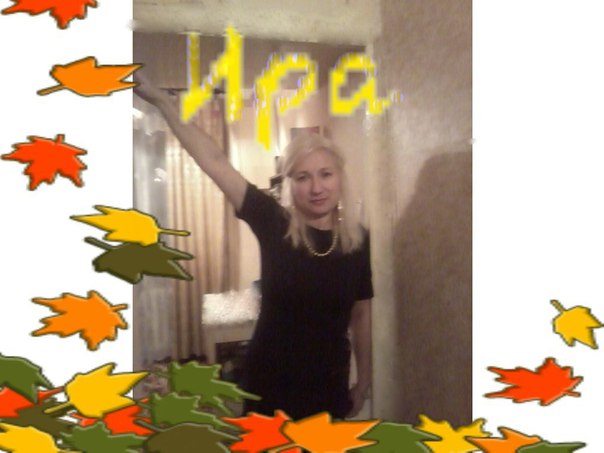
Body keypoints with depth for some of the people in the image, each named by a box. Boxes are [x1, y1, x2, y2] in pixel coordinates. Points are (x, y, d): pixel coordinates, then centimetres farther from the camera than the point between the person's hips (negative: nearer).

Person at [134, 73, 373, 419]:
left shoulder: (359, 239, -7)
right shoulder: (274, 223, -12)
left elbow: (361, 316, 1)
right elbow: (214, 160, -16)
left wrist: (363, 383, 6)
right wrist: (160, 99, -17)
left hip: (329, 385, 2)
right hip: (270, 384, -1)